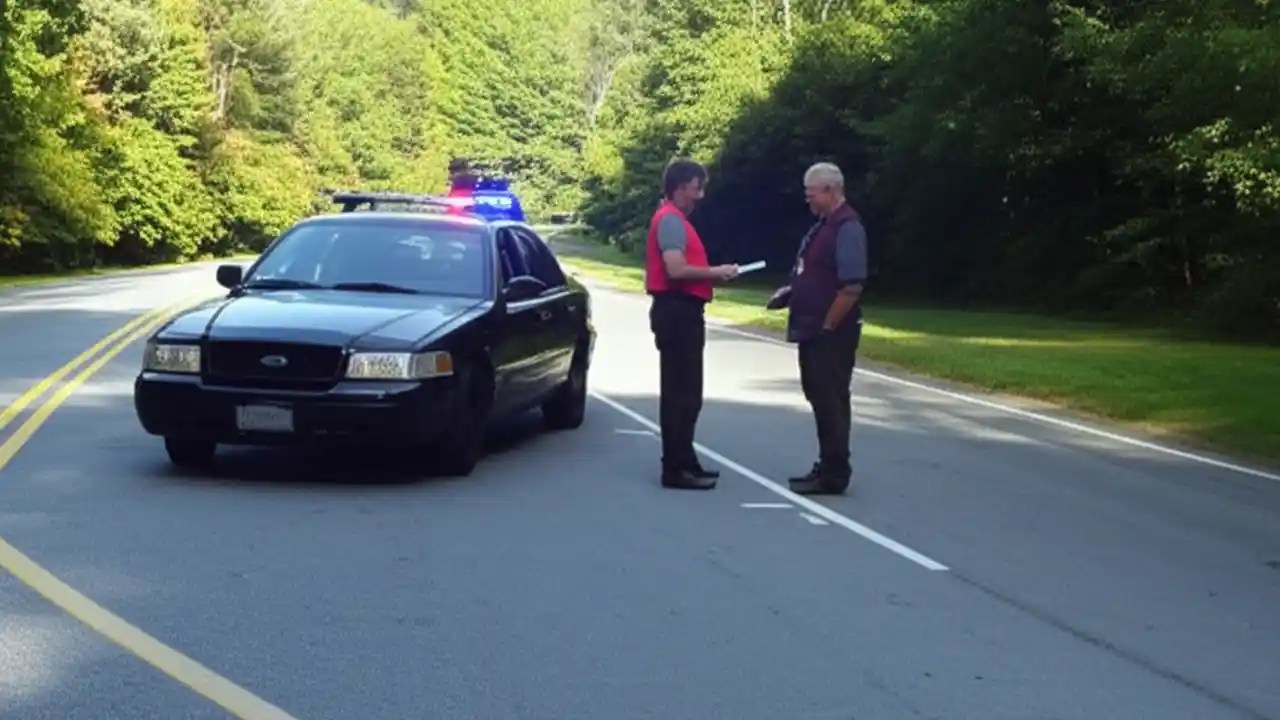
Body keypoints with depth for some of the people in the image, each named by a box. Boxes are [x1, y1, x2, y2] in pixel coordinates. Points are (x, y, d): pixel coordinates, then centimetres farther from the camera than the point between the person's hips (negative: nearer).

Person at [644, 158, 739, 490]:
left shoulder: (674, 219, 19)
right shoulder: (671, 219, -14)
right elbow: (676, 270, -25)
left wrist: (712, 275, 11)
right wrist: (715, 272, -14)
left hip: (681, 310, 11)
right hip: (677, 311, -11)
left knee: (683, 393, 14)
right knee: (681, 394, -9)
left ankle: (683, 462, 21)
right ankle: (676, 468, -7)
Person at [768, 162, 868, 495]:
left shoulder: (848, 228, -17)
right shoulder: (823, 226, 14)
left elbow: (852, 286, -24)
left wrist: (828, 326, -19)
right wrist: (790, 292, 8)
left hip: (831, 333, -10)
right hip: (813, 330, 10)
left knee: (831, 401, -4)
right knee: (820, 398, 15)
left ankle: (834, 476, 2)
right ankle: (826, 467, 24)